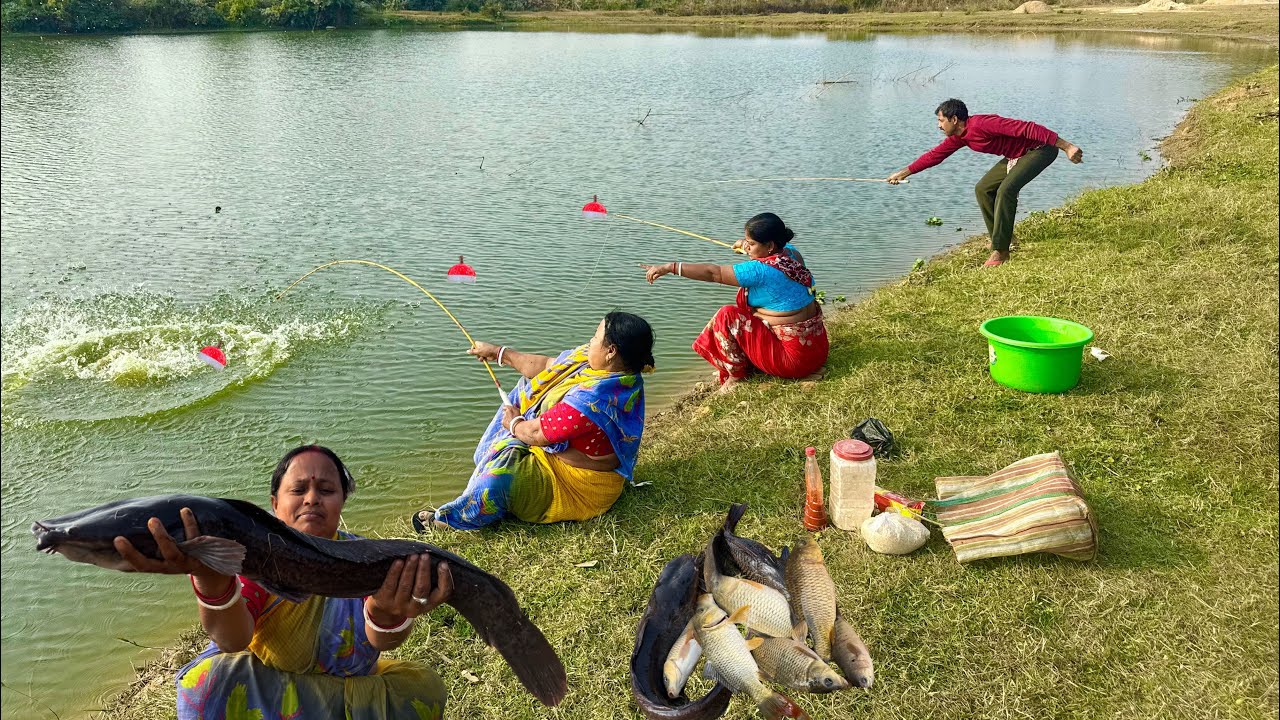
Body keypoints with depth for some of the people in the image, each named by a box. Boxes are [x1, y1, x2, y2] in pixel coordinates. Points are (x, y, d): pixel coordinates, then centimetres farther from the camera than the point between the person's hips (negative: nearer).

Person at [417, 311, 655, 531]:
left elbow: (537, 434, -28)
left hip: (582, 486, -10)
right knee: (530, 387, 19)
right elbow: (546, 366, 6)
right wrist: (499, 353, 13)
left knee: (499, 472, -30)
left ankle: (446, 520, -3)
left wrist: (515, 424, -6)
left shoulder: (597, 395, -36)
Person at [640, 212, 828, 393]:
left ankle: (736, 377, 8)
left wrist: (670, 267, -16)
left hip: (795, 358, -9)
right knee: (745, 304, 19)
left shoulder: (762, 270, -23)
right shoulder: (790, 252, 2)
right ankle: (744, 365, 24)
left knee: (727, 317, -9)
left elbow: (713, 273, -20)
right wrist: (749, 244, 23)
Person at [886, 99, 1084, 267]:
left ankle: (1000, 251, -20)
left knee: (1005, 190, -25)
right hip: (1017, 155, 10)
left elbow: (1026, 128, -32)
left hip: (1040, 149, -10)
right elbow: (934, 155, 14)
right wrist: (903, 173, 16)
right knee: (983, 189, 8)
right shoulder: (958, 137, 0)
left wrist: (1066, 146, -34)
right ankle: (1002, 237, 17)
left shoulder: (981, 124, -28)